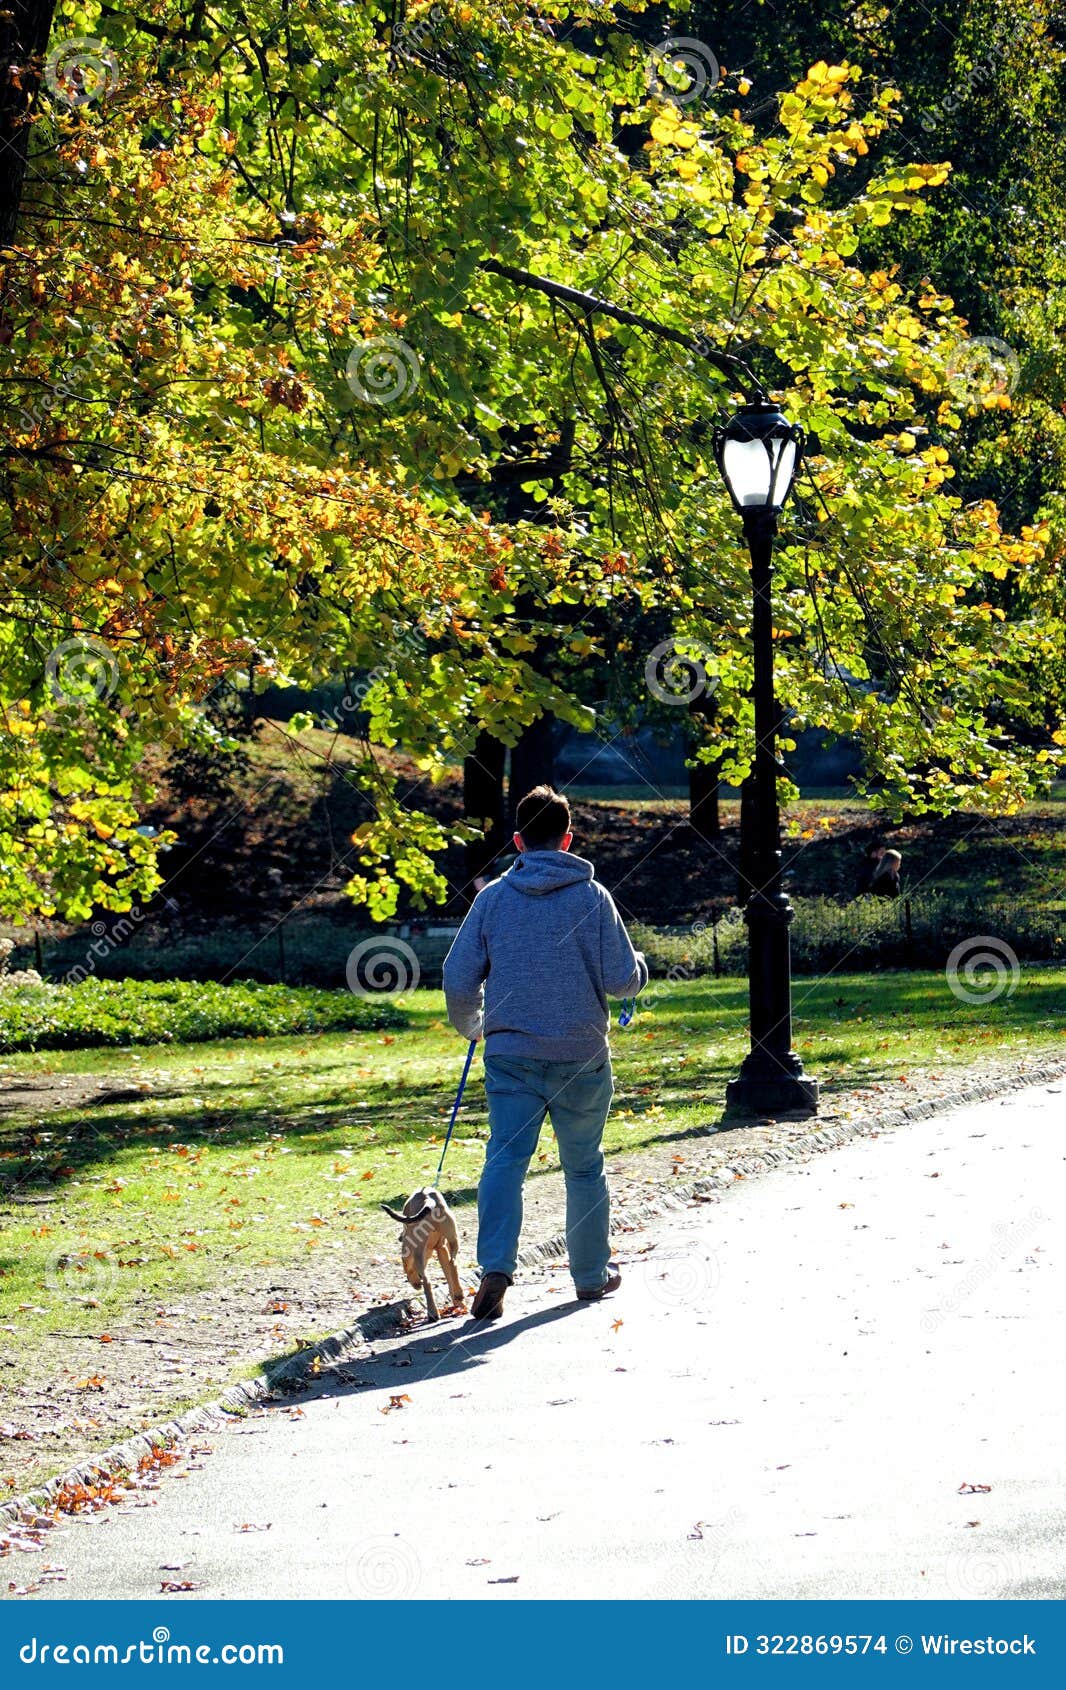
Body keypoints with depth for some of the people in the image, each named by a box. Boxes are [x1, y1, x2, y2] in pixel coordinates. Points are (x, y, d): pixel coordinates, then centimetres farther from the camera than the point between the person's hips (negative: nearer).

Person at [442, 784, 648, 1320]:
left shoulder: (493, 897, -1)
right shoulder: (592, 896, -5)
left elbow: (458, 979, 0)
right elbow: (621, 980, -7)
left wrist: (470, 1026, 21)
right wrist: (640, 968, 17)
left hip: (510, 1054, 1)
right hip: (580, 1055, 0)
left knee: (504, 1159, -1)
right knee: (584, 1166, 13)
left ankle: (495, 1268, -20)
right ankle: (592, 1274, 24)